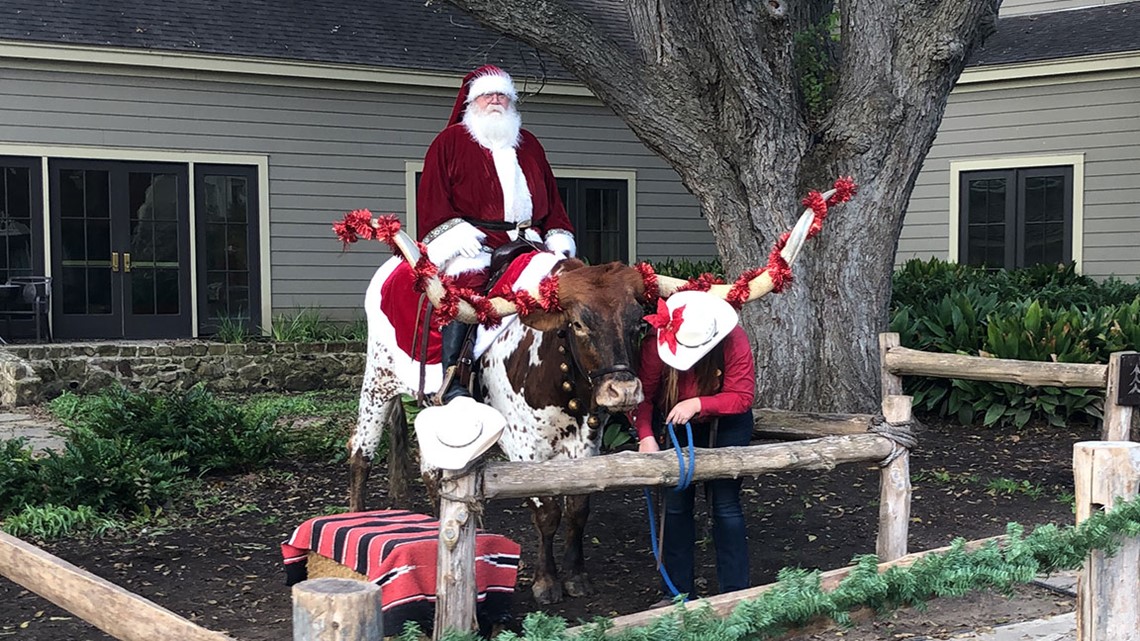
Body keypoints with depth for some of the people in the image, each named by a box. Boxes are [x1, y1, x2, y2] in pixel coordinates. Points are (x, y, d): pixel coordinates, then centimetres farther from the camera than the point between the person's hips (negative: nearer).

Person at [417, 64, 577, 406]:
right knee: (468, 281, -31)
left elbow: (552, 201, 26)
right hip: (472, 241, -5)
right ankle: (453, 383, -34)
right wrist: (453, 234, -13)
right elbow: (432, 197, 2)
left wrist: (559, 238, 11)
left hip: (525, 240, 5)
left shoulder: (528, 145, 24)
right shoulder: (450, 142, 10)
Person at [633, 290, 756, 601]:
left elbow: (743, 396, -25)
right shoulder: (657, 342, -26)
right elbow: (643, 393, -22)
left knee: (725, 506, -2)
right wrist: (646, 436, -36)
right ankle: (678, 595, 15)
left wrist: (698, 404, -36)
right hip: (673, 427, 2)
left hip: (725, 426, -2)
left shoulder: (735, 342, -28)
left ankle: (735, 595, 7)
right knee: (676, 506, 5)